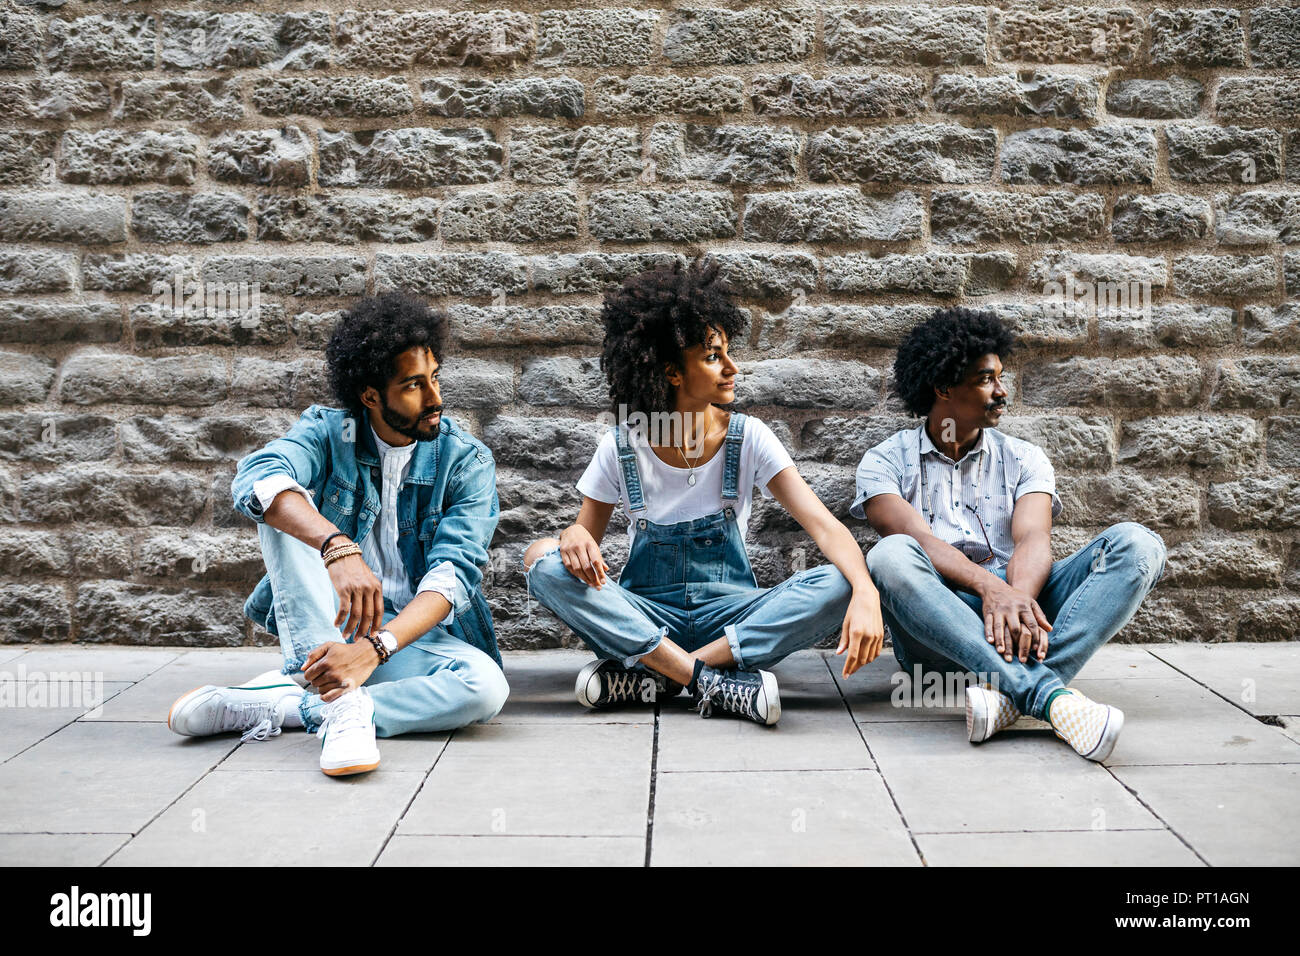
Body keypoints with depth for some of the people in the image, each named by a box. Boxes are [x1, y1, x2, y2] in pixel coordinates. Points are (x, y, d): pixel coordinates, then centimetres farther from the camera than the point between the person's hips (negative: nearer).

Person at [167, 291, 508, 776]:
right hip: (322, 626, 1)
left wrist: (373, 649, -38)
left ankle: (261, 706, -29)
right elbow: (255, 479, -28)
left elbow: (452, 574, -20)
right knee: (285, 507, -22)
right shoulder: (327, 432, -5)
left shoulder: (467, 460, -7)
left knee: (484, 686, -33)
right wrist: (339, 549, -48)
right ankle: (340, 704, -37)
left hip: (415, 633, 0)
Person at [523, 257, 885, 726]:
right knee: (544, 561, -26)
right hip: (646, 613, 0)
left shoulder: (747, 438, -6)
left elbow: (824, 525, -15)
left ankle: (649, 674, -27)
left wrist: (865, 592, -35)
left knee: (834, 586, -28)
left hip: (730, 613, 0)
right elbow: (586, 536, 3)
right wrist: (574, 536, -24)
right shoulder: (619, 449, -5)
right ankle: (712, 682, -30)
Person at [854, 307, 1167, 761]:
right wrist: (988, 585, -29)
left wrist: (1015, 600, -26)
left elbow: (1033, 541, -3)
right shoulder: (886, 462, 9)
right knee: (891, 557, -34)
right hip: (936, 633, -2)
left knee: (1136, 543, -17)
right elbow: (917, 539, -10)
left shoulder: (1024, 459, 16)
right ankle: (1051, 696, -43)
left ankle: (1013, 692, -39)